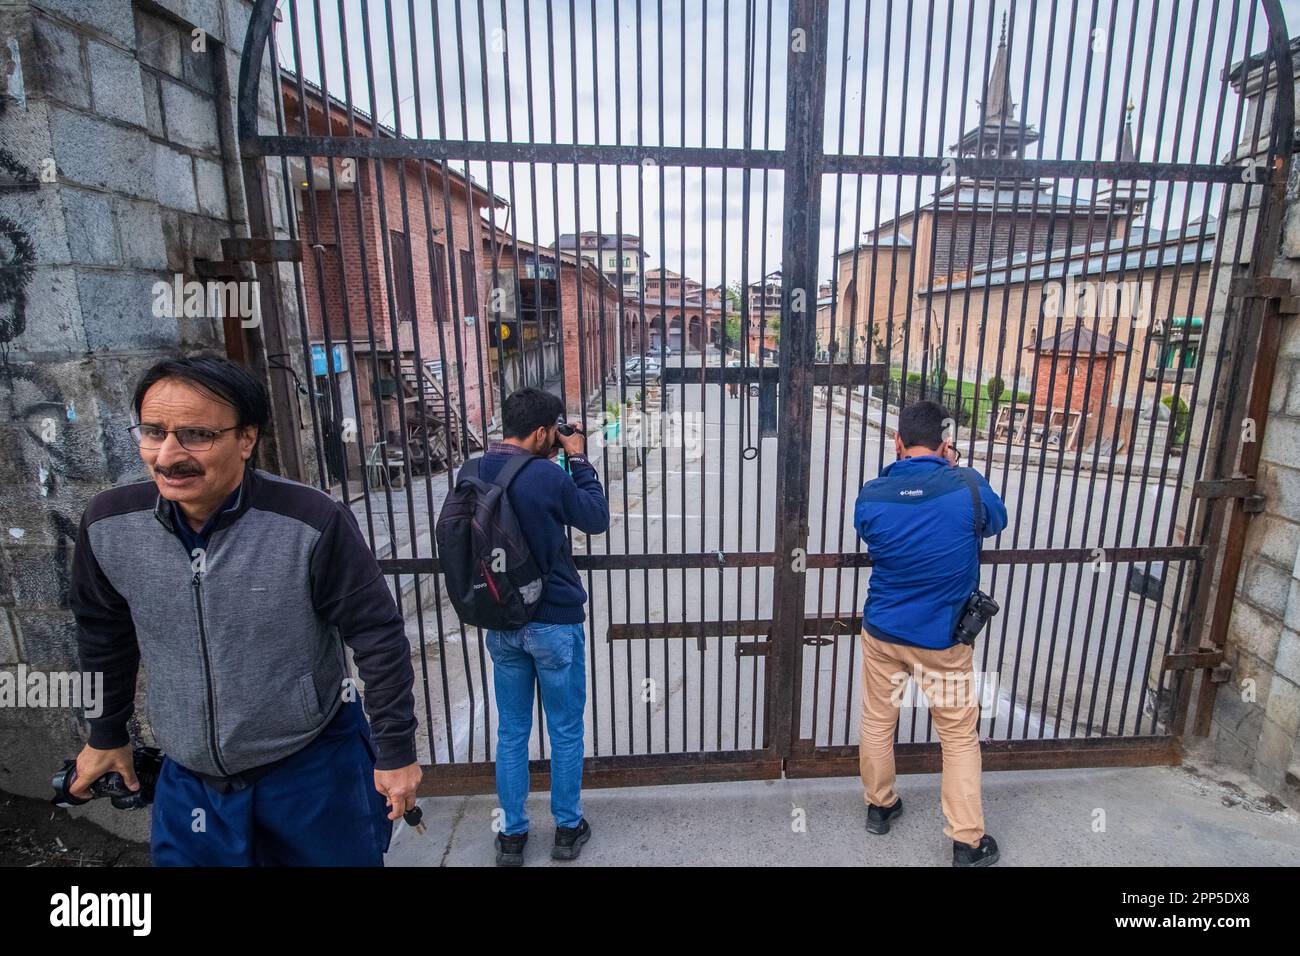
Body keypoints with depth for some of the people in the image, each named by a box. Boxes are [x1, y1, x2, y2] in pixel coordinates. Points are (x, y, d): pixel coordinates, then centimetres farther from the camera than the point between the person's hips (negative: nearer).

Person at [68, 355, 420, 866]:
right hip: (187, 778, 3)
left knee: (339, 853, 18)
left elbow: (378, 638, -16)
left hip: (315, 768, -3)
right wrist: (106, 734, 18)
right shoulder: (107, 524, -11)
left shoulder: (312, 523, -26)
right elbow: (104, 633, 8)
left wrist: (396, 749, -9)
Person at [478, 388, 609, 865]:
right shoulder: (547, 476, -21)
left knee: (511, 732, 18)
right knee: (565, 732, 15)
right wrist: (578, 460, -1)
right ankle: (568, 829, 31)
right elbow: (597, 519, -6)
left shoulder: (475, 472, -4)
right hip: (555, 623, -5)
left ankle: (511, 834, 32)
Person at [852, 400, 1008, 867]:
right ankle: (967, 841, 30)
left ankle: (879, 806, 40)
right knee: (960, 736, 18)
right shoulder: (968, 486, -17)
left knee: (877, 723, 21)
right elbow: (997, 521, 5)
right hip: (943, 639, -1)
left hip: (882, 632, 2)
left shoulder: (871, 495, -13)